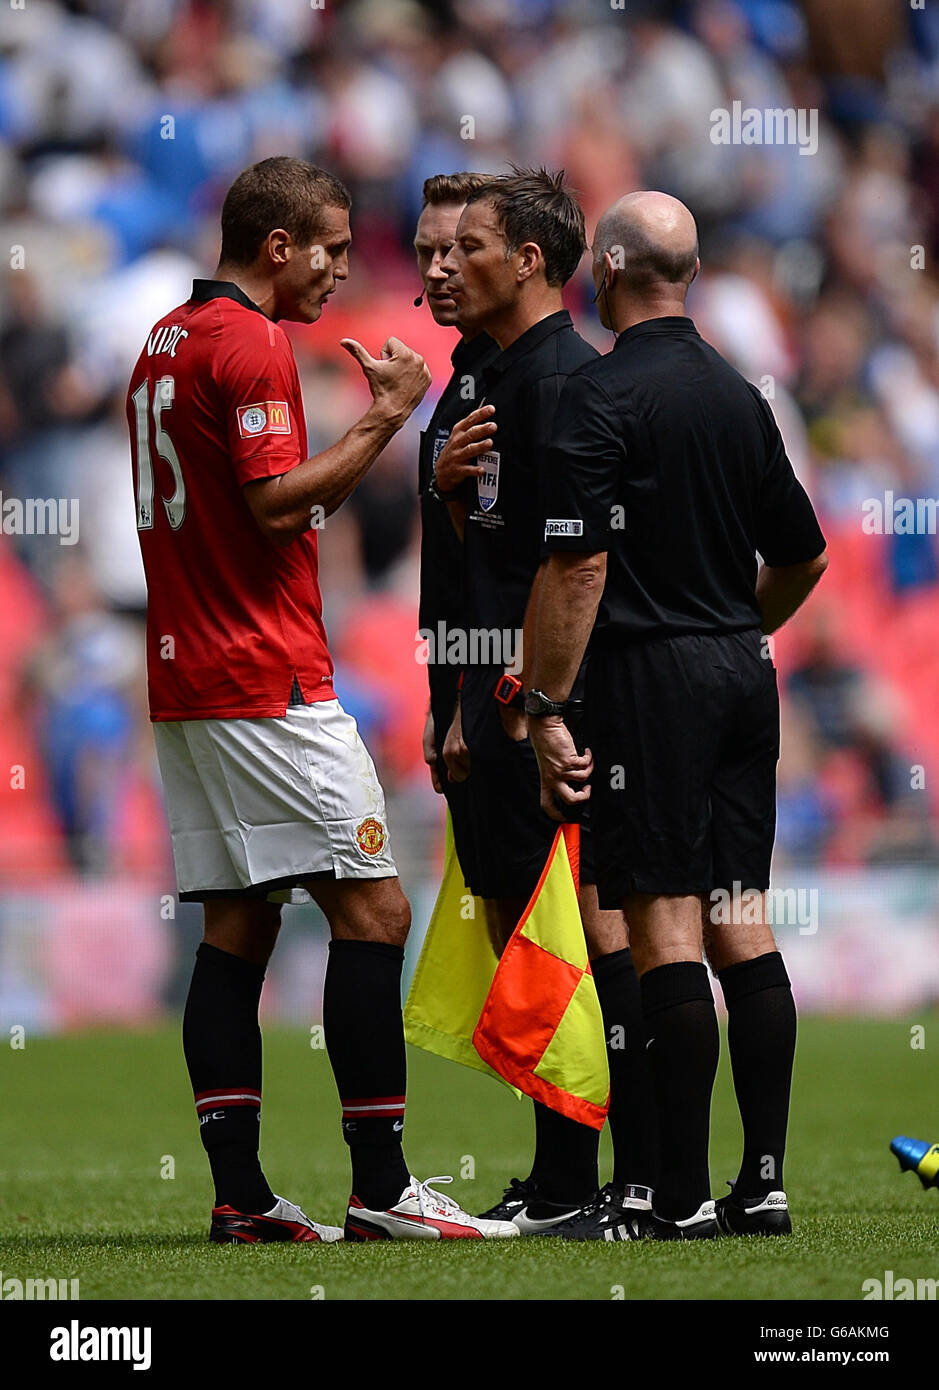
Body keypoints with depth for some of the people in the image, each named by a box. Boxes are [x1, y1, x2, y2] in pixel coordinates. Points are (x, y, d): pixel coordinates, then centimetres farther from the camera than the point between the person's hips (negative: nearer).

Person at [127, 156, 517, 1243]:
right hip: (268, 685, -10)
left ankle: (239, 1195, 4)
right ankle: (379, 1188, -10)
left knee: (237, 928, 7)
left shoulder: (165, 343, 18)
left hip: (184, 685, 10)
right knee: (371, 910, -7)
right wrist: (382, 419, -12)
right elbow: (279, 503, -20)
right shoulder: (250, 343, -12)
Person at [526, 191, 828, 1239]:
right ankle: (764, 1181, 7)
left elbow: (578, 567, -17)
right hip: (743, 675, 7)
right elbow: (803, 558, 20)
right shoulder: (739, 395, 12)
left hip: (648, 679, -7)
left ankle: (682, 1193, -9)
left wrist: (546, 709, -15)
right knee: (741, 919, 8)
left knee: (665, 925, -7)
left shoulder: (602, 395, -10)